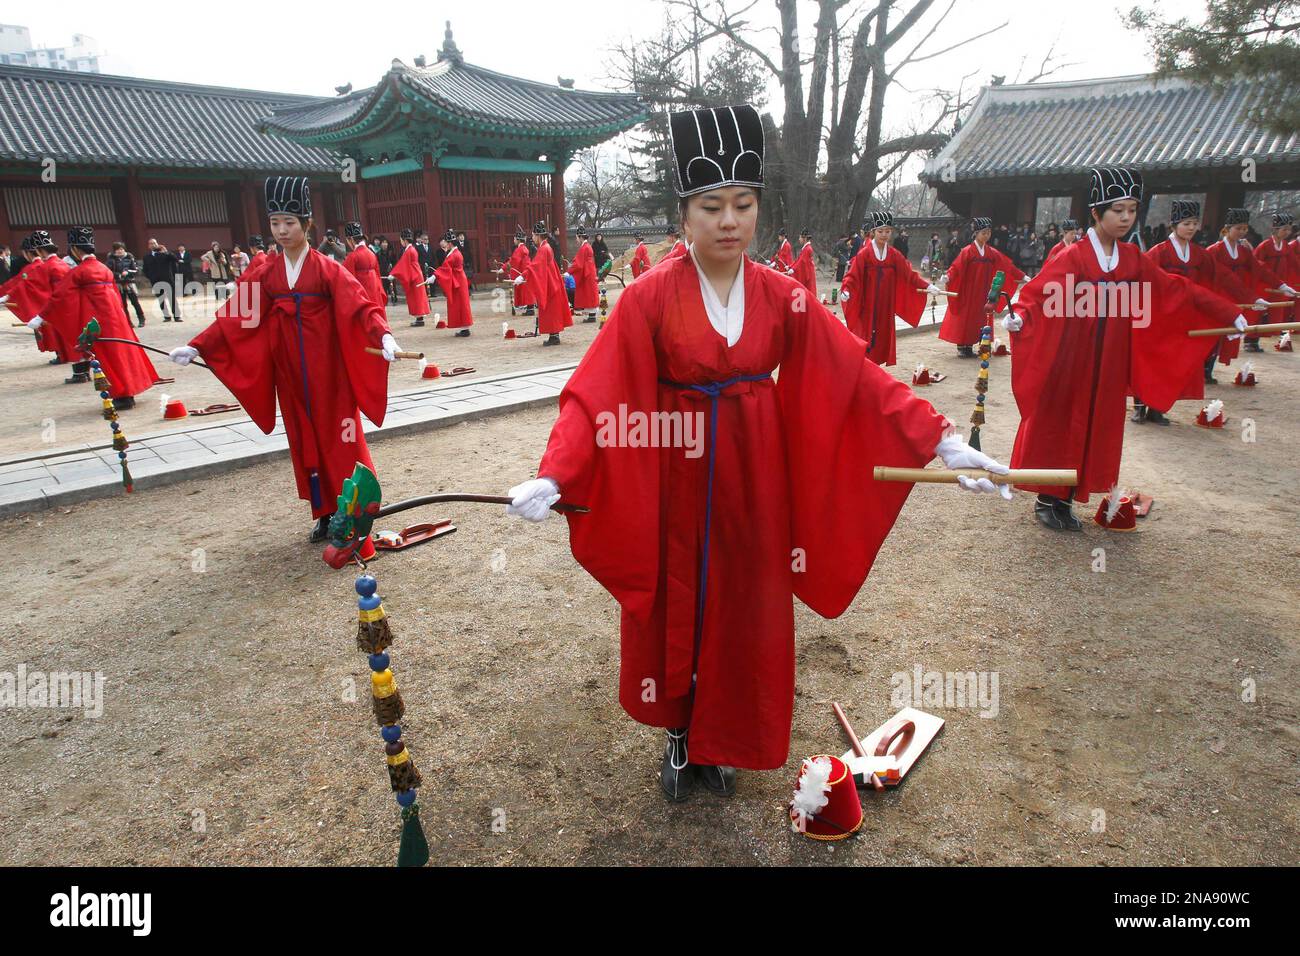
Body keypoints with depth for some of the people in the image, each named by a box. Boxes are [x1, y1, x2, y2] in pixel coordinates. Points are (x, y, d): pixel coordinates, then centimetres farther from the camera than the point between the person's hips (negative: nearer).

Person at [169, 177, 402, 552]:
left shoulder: (327, 269, -5)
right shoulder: (267, 274, 7)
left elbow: (360, 306, -18)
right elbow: (237, 317, 5)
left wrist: (384, 336, -36)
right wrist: (196, 346, -2)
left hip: (328, 372, -4)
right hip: (290, 375, 5)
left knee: (337, 436, 0)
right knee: (304, 440, 9)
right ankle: (325, 513, 21)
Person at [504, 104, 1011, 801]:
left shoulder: (782, 299, -2)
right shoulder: (649, 298, -11)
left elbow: (859, 376, -6)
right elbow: (596, 392, -18)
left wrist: (942, 439, -14)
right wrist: (553, 476, -32)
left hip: (755, 483, 3)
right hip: (675, 480, -2)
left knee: (745, 614, 12)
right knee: (675, 609, 11)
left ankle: (723, 742, 36)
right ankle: (679, 736, 37)